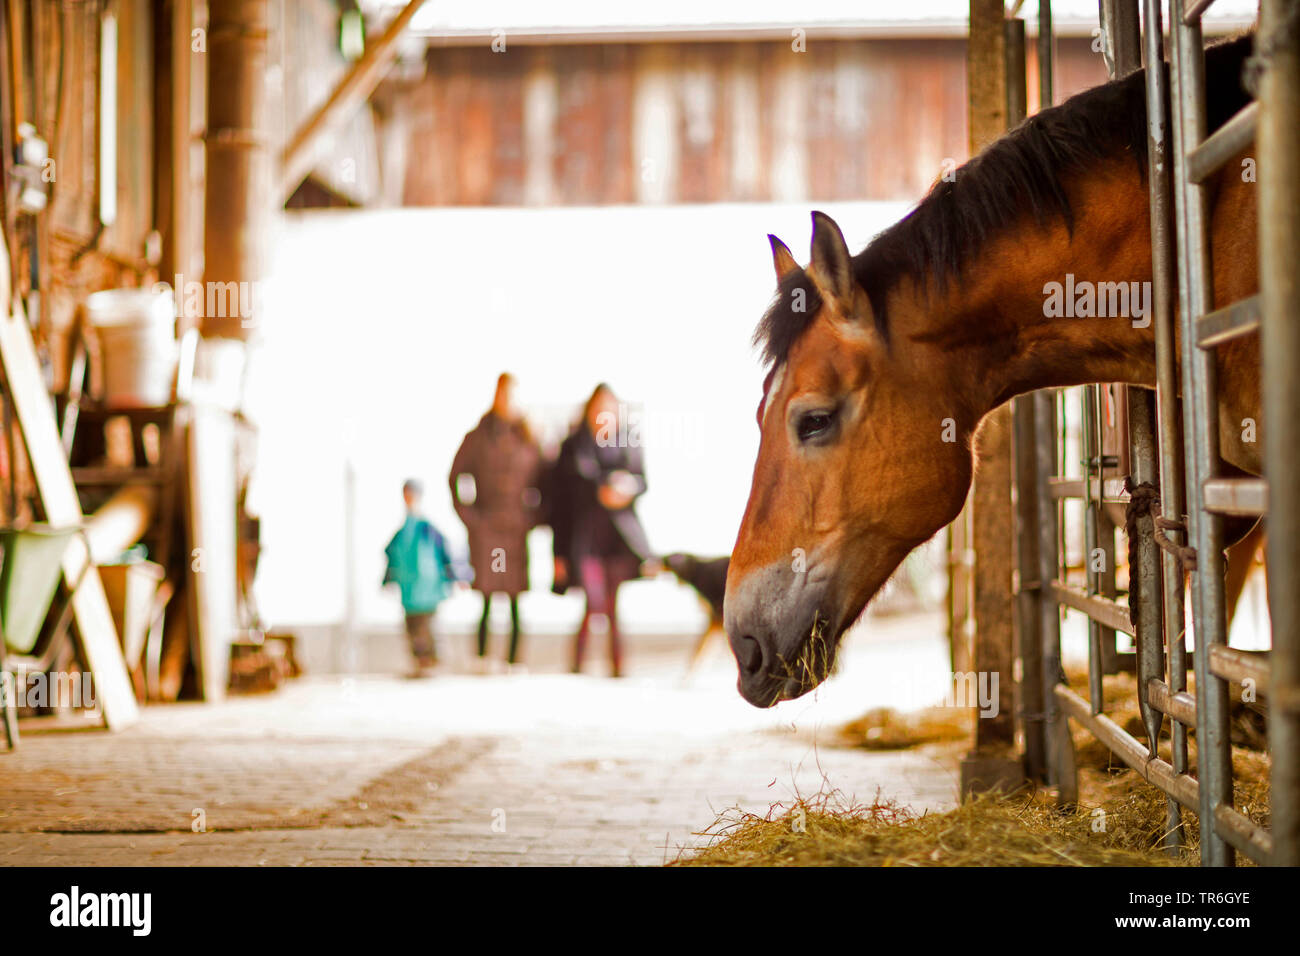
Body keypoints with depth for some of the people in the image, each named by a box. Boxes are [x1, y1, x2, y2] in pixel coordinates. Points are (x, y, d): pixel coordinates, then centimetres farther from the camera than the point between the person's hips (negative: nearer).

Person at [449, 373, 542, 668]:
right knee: (486, 597, -6)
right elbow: (455, 478, 6)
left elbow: (540, 482, 16)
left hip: (518, 526, 2)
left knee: (516, 600, -1)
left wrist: (533, 516, 4)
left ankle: (514, 658, 4)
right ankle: (482, 657, 0)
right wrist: (469, 517, -3)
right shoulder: (477, 438, 3)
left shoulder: (528, 439, 9)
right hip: (487, 526, -2)